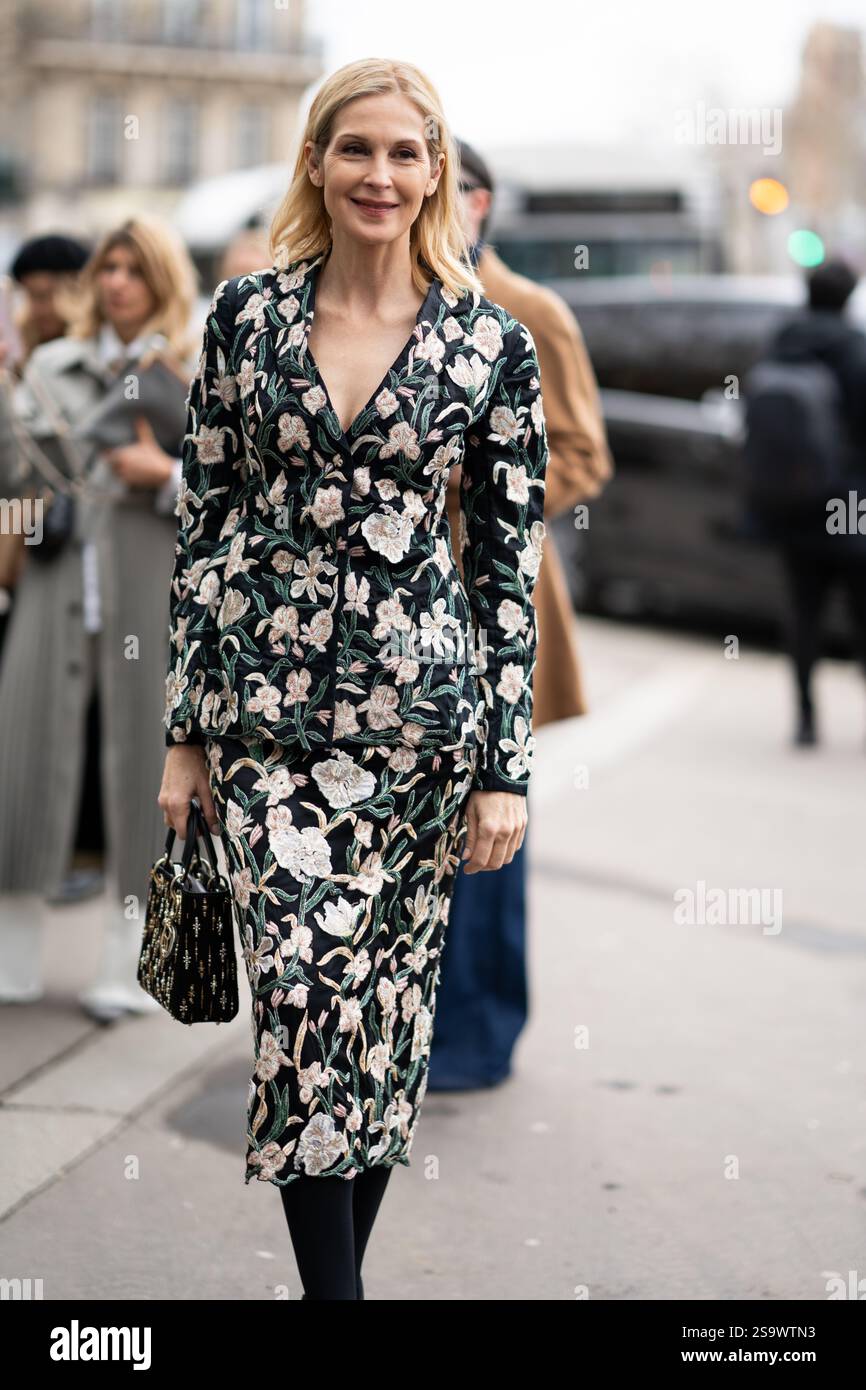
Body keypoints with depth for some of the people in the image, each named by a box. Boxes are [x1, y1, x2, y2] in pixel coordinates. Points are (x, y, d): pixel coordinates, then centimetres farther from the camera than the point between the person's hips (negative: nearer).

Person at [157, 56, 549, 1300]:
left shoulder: (493, 344, -1)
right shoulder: (247, 314, 3)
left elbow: (511, 559, 0)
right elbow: (205, 520, 6)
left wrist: (505, 766, -3)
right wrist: (185, 729, 4)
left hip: (421, 716, 0)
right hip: (269, 707, 0)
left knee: (391, 1003, 8)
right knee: (303, 991, -8)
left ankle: (337, 1263, 25)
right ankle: (330, 1283, -1)